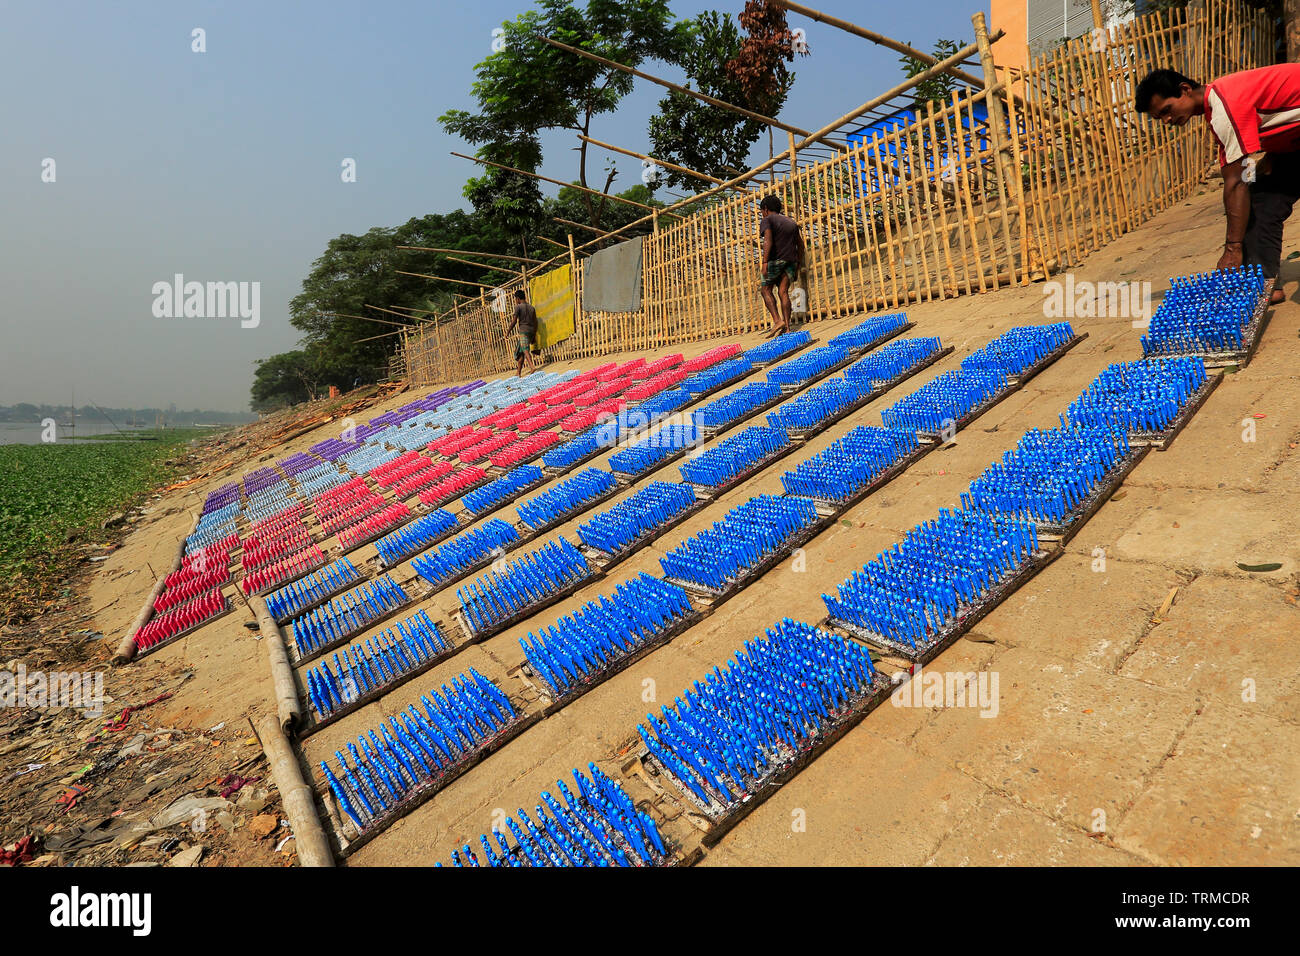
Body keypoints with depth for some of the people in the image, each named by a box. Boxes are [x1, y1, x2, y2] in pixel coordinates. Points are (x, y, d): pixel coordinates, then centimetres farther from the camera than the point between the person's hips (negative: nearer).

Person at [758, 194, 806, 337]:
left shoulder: (767, 220, 1)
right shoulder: (791, 222, 23)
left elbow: (768, 241, -15)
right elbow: (800, 245, 21)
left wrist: (765, 262, -19)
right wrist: (799, 264, 24)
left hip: (775, 259, -6)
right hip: (791, 260, 6)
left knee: (766, 290, 5)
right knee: (783, 291, 1)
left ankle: (777, 321, -11)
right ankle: (787, 327, -10)